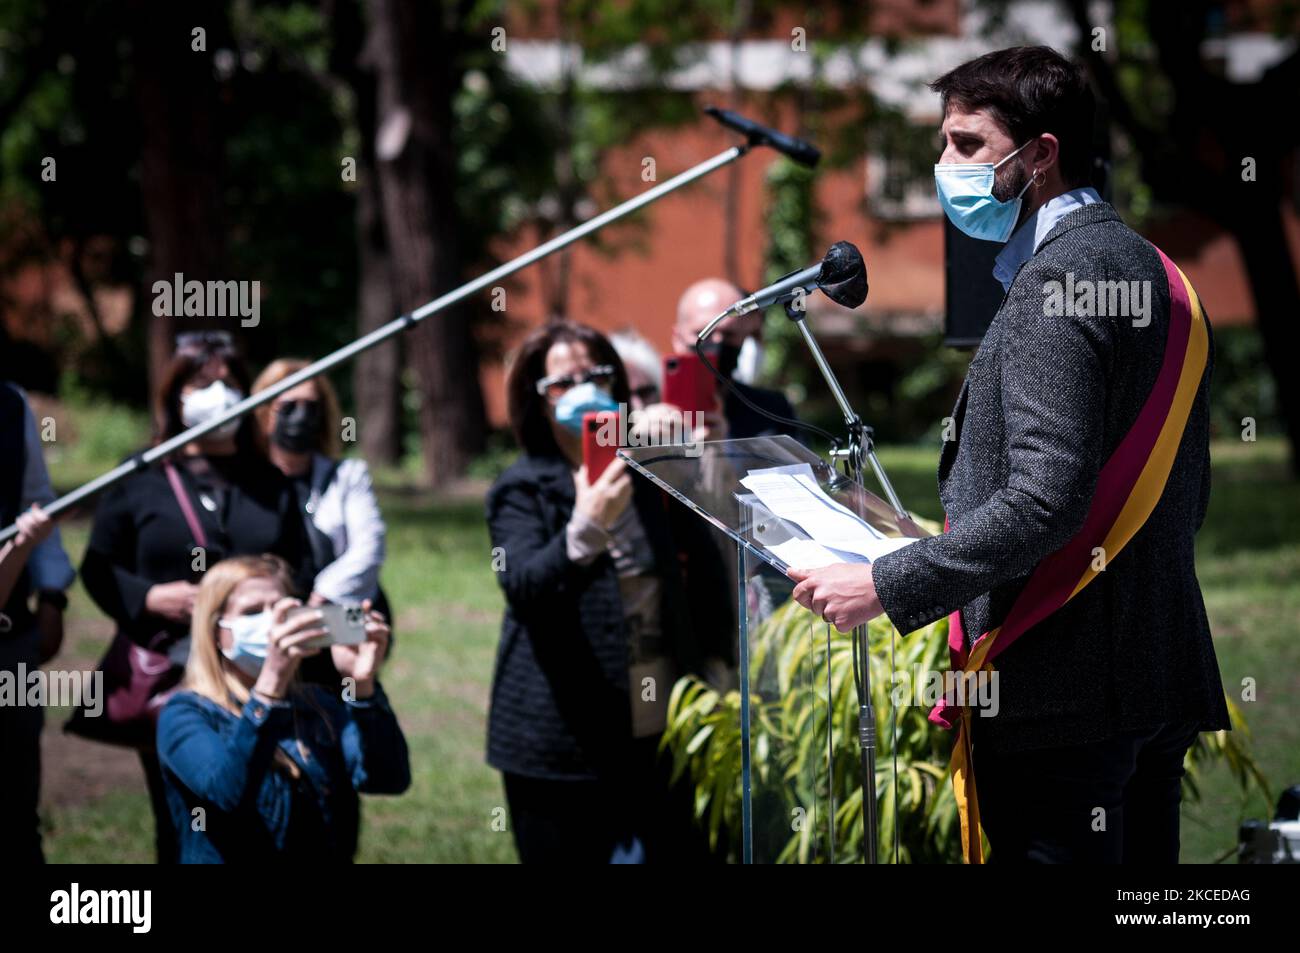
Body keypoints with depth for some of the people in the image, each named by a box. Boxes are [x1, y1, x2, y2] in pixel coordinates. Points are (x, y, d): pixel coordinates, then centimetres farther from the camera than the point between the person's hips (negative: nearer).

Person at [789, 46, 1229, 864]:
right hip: (1164, 676, 10)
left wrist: (885, 586, -20)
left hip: (1062, 686, -10)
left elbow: (1044, 498, -24)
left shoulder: (1055, 282, -15)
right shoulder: (1159, 274, 16)